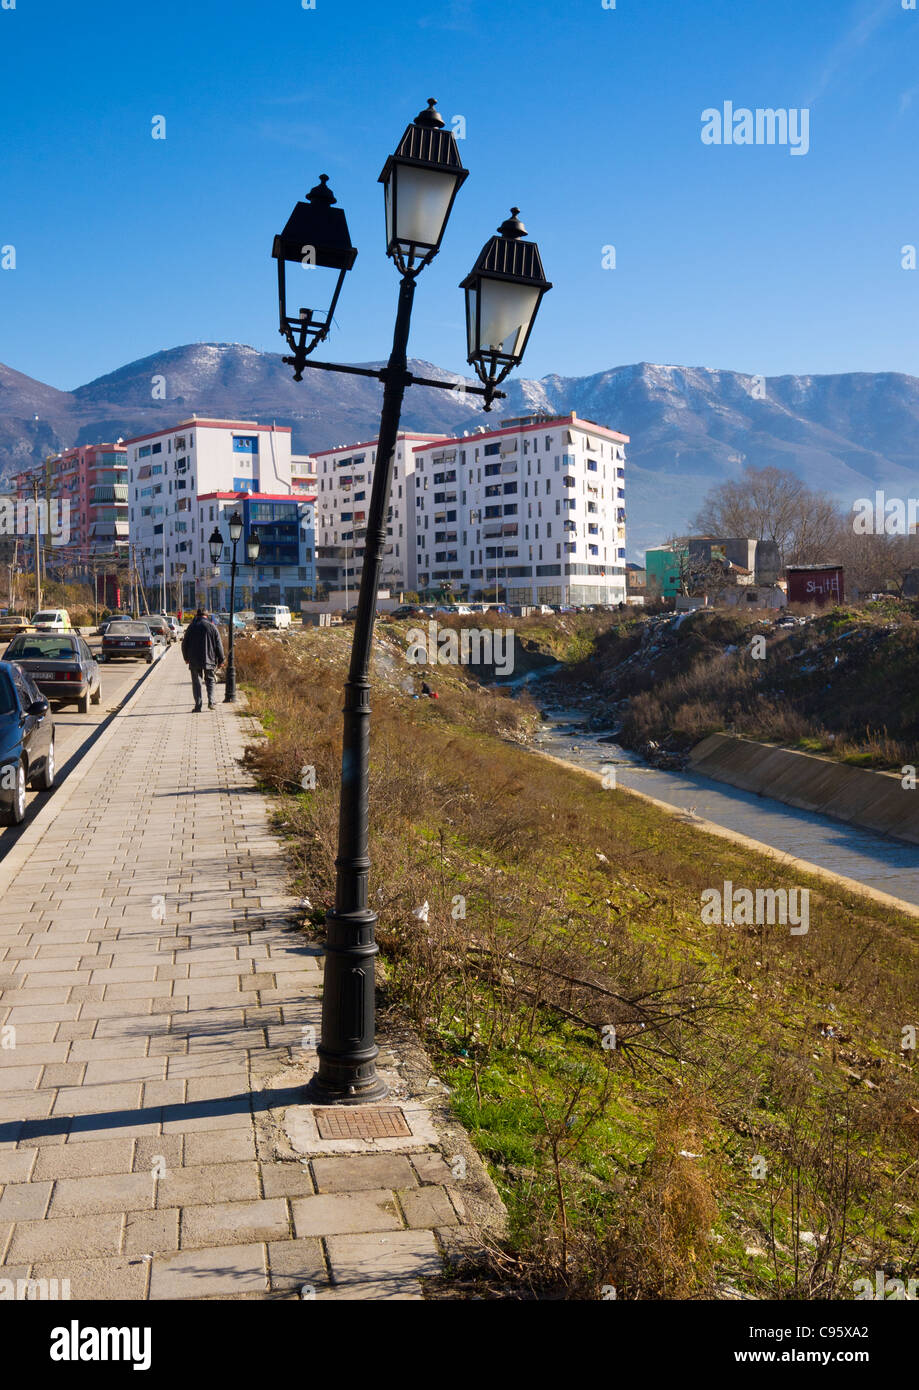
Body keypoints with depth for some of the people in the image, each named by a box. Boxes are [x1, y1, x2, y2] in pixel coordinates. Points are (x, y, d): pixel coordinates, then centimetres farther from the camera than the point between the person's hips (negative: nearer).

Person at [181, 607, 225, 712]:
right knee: (209, 680, 15)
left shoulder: (191, 627, 2)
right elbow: (219, 645, -1)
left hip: (194, 660, 0)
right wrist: (220, 660, 6)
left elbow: (184, 644, 7)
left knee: (196, 682, 4)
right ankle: (210, 701, 0)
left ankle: (198, 706, -2)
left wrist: (186, 658, 20)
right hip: (209, 659, 0)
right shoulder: (212, 627, 0)